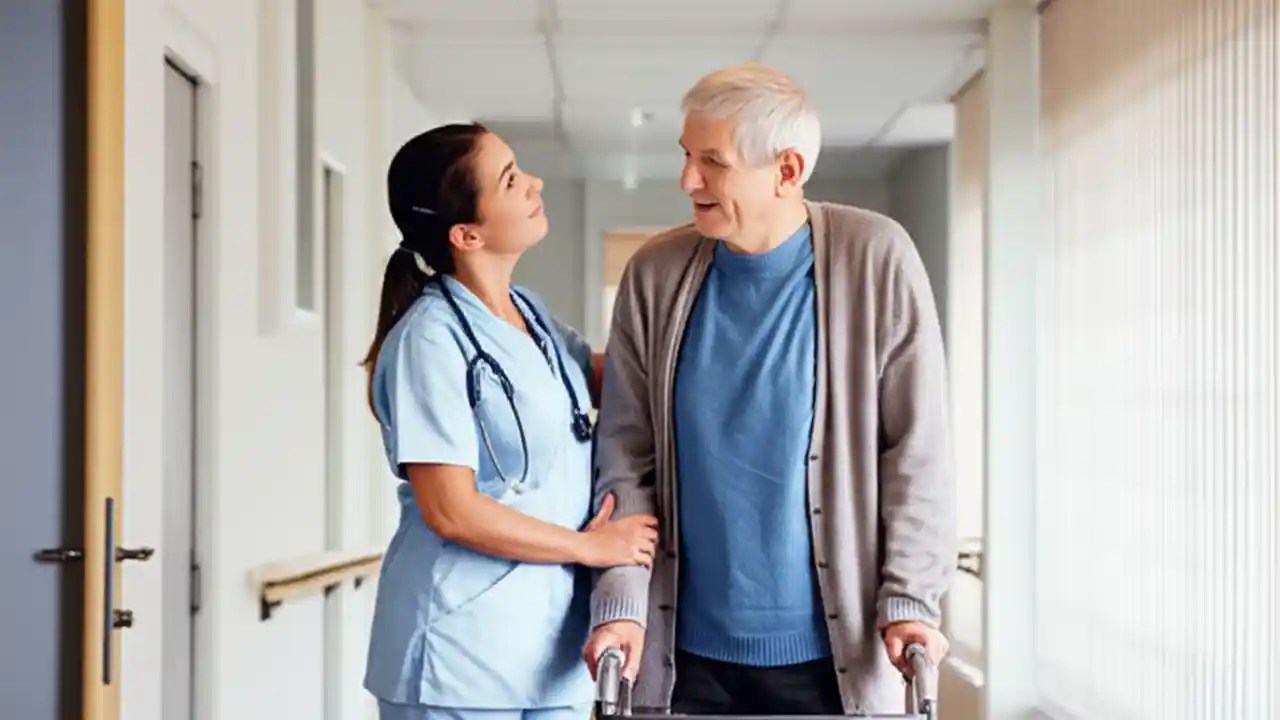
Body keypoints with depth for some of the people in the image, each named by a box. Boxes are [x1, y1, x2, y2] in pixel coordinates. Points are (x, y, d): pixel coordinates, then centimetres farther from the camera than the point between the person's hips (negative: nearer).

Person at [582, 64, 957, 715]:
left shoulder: (876, 259, -7)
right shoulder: (654, 275, -1)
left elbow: (916, 445, -5)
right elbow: (625, 456, 2)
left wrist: (910, 596, -11)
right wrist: (621, 599, -7)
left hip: (833, 649, -2)